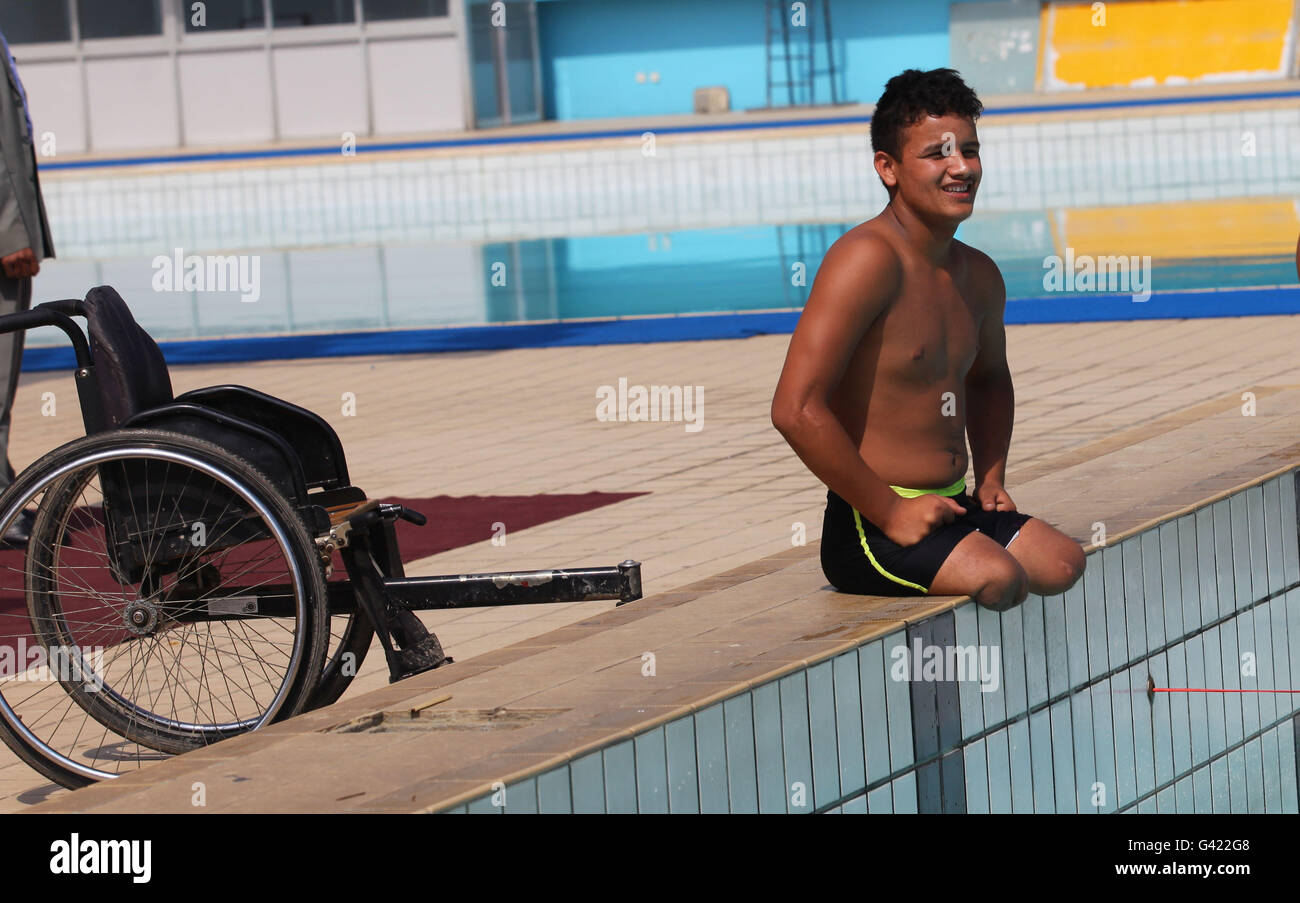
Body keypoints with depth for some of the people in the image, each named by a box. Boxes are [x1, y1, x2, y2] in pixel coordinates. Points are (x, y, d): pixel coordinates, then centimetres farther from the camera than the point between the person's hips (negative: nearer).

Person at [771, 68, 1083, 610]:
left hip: (952, 509, 9)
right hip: (867, 530, -9)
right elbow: (796, 410, -25)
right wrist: (889, 513, -20)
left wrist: (991, 478, 17)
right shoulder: (868, 259, -16)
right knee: (997, 579, -29)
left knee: (1064, 566, -10)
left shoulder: (979, 276, 11)